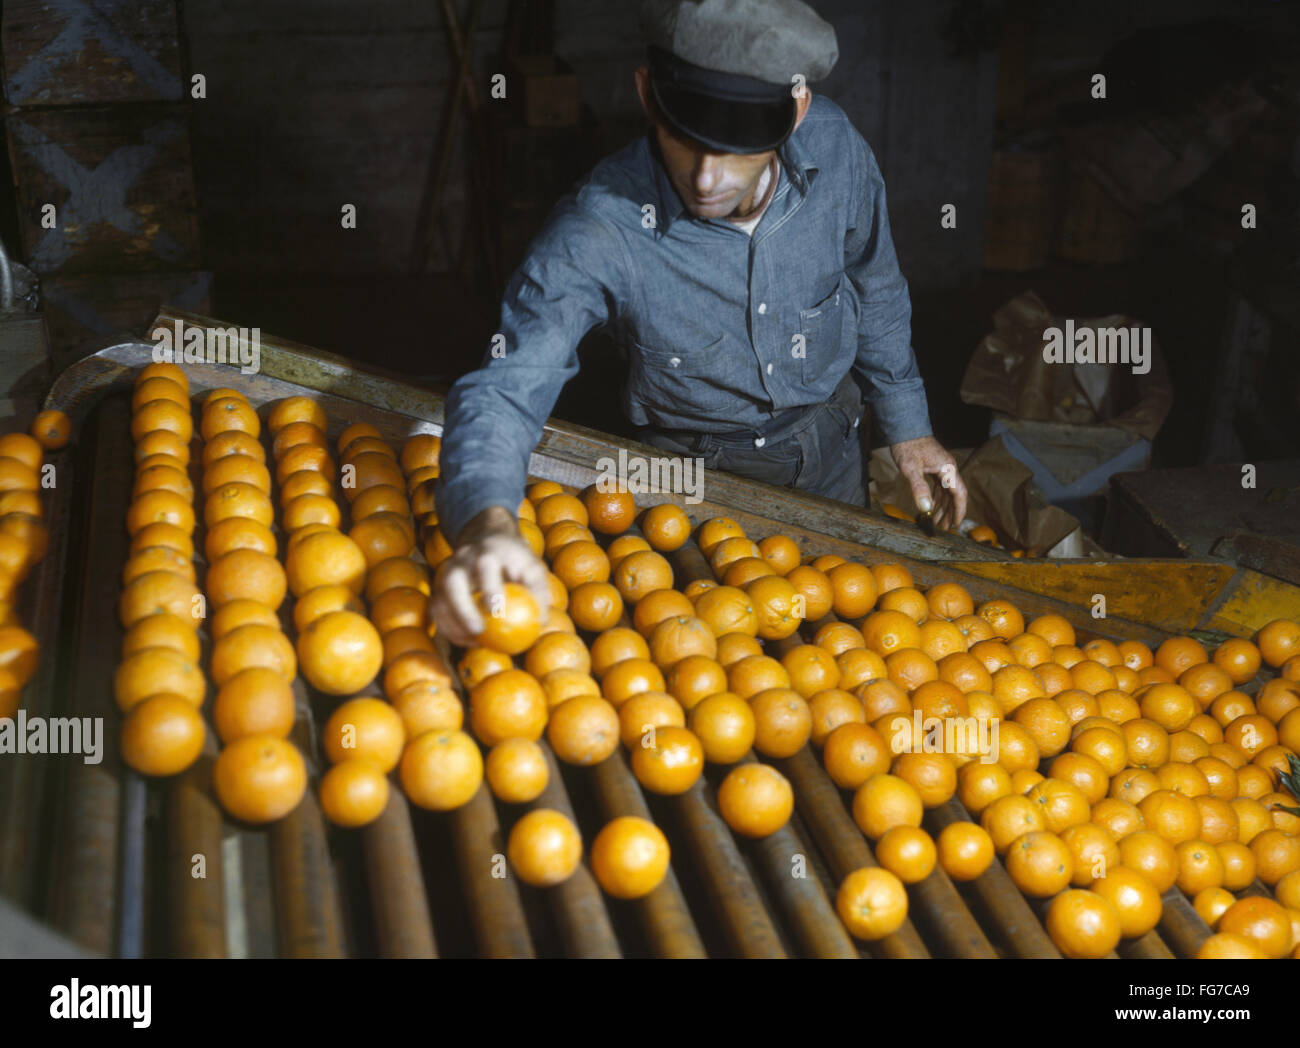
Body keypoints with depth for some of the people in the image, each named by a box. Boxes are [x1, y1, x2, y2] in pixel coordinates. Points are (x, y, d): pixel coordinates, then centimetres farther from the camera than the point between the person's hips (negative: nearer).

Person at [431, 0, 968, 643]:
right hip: (696, 474, -3)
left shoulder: (833, 146, -22)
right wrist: (486, 521, -63)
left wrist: (907, 425, 5)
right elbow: (507, 386, -41)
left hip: (829, 451, 4)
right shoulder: (598, 230, -34)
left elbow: (874, 286, -3)